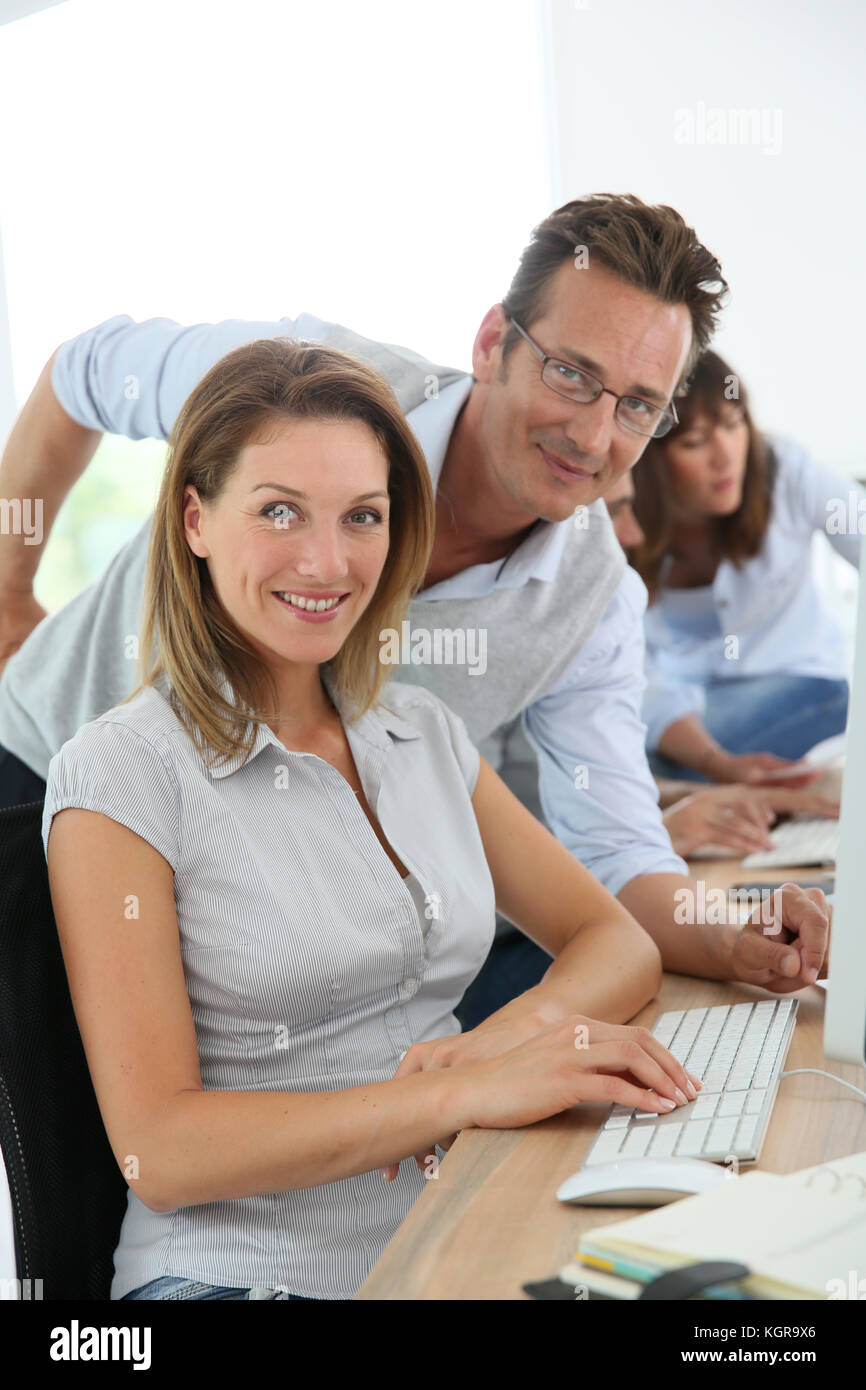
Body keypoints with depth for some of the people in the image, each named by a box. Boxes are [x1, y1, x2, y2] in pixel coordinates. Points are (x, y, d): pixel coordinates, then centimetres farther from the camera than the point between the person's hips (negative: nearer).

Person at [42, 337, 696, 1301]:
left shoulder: (427, 734, 7)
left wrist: (525, 1027, -15)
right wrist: (467, 1092, -25)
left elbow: (621, 944, 8)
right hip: (241, 1273, -4)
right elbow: (157, 1151, -15)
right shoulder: (123, 774, -11)